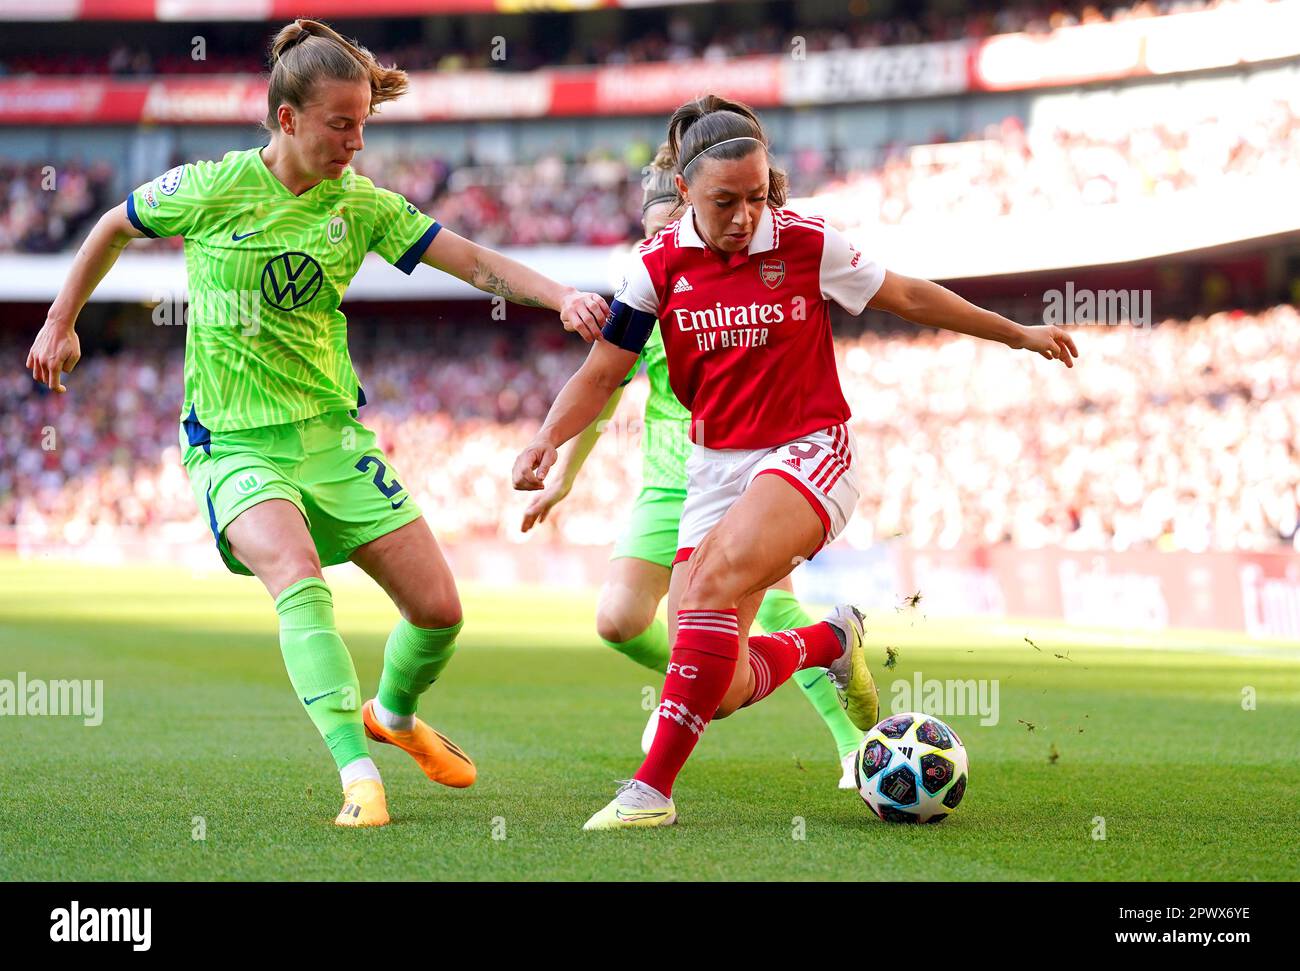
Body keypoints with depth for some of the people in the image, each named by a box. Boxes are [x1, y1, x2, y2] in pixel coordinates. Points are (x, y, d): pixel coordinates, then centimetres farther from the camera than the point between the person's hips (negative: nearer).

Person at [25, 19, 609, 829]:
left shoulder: (361, 203, -1)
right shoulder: (209, 190, -9)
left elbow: (476, 262, -6)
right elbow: (114, 228, 10)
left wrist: (563, 297, -22)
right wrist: (62, 324, 15)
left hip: (334, 433, 4)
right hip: (235, 442, -4)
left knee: (439, 606, 0)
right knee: (298, 577, -33)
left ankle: (393, 715, 34)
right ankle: (359, 775, -35)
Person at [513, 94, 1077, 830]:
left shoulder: (806, 244, -7)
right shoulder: (660, 266, -3)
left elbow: (910, 298, 7)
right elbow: (603, 372, 2)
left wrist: (1017, 333, 14)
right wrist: (548, 439, -17)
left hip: (812, 453, -3)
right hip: (718, 468, 3)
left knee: (715, 581, -32)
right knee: (721, 689, -8)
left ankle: (653, 789, -26)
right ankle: (831, 643, 27)